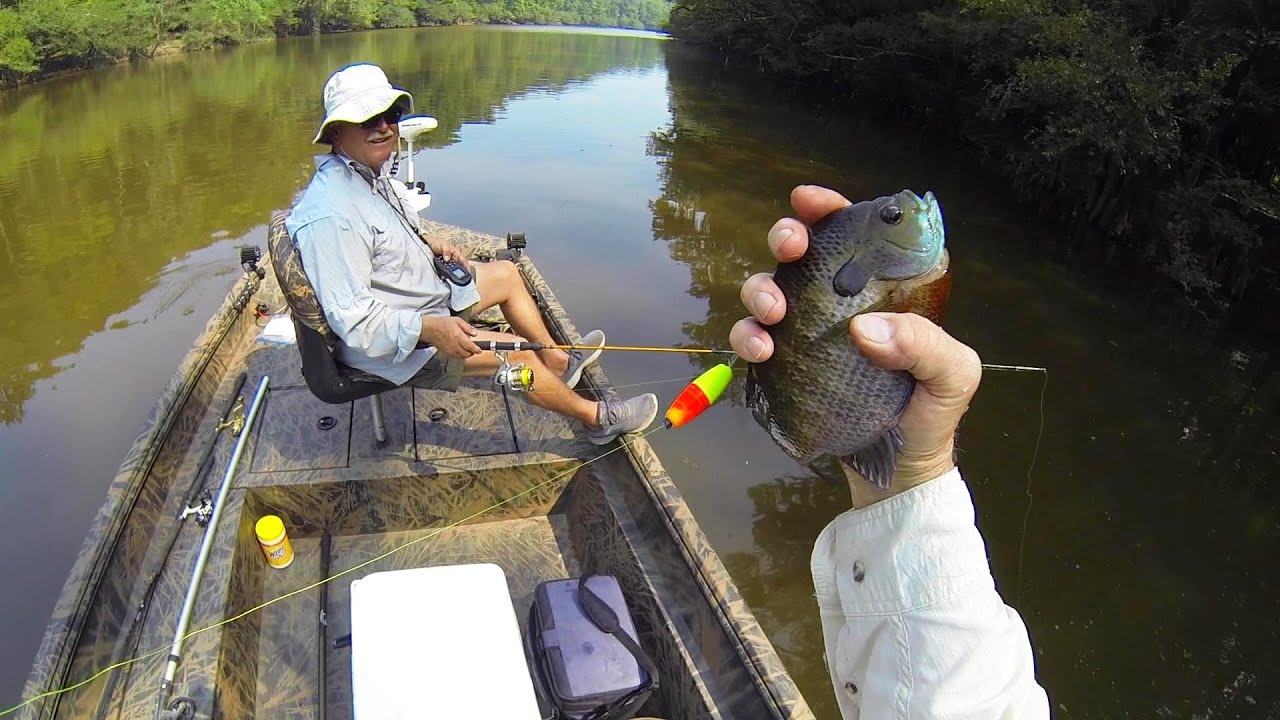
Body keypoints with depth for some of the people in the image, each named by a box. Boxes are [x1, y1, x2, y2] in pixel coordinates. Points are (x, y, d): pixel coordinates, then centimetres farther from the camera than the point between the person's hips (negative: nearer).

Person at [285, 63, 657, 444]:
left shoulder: (370, 170, -1)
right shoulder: (332, 214, -32)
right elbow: (351, 317, -33)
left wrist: (427, 242, 3)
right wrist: (430, 329, -38)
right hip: (385, 341, -11)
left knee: (506, 273, 17)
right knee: (517, 353, -14)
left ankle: (558, 362, 32)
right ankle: (596, 418, 9)